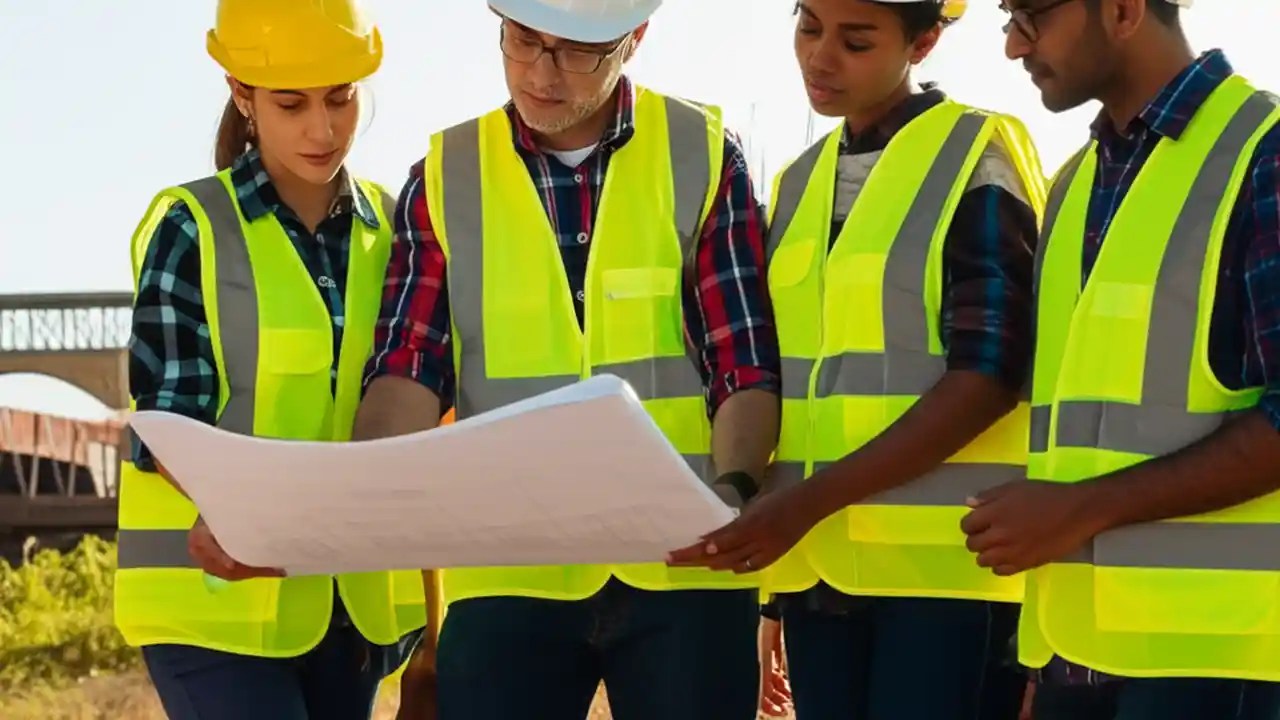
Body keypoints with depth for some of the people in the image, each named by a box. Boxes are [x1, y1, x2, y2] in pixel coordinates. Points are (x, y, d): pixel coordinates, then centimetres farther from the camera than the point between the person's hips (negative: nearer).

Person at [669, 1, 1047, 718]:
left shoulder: (979, 156, -3)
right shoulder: (800, 181, 17)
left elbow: (987, 376, -13)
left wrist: (807, 501, -18)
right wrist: (759, 516, 5)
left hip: (952, 564, -6)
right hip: (819, 565, 6)